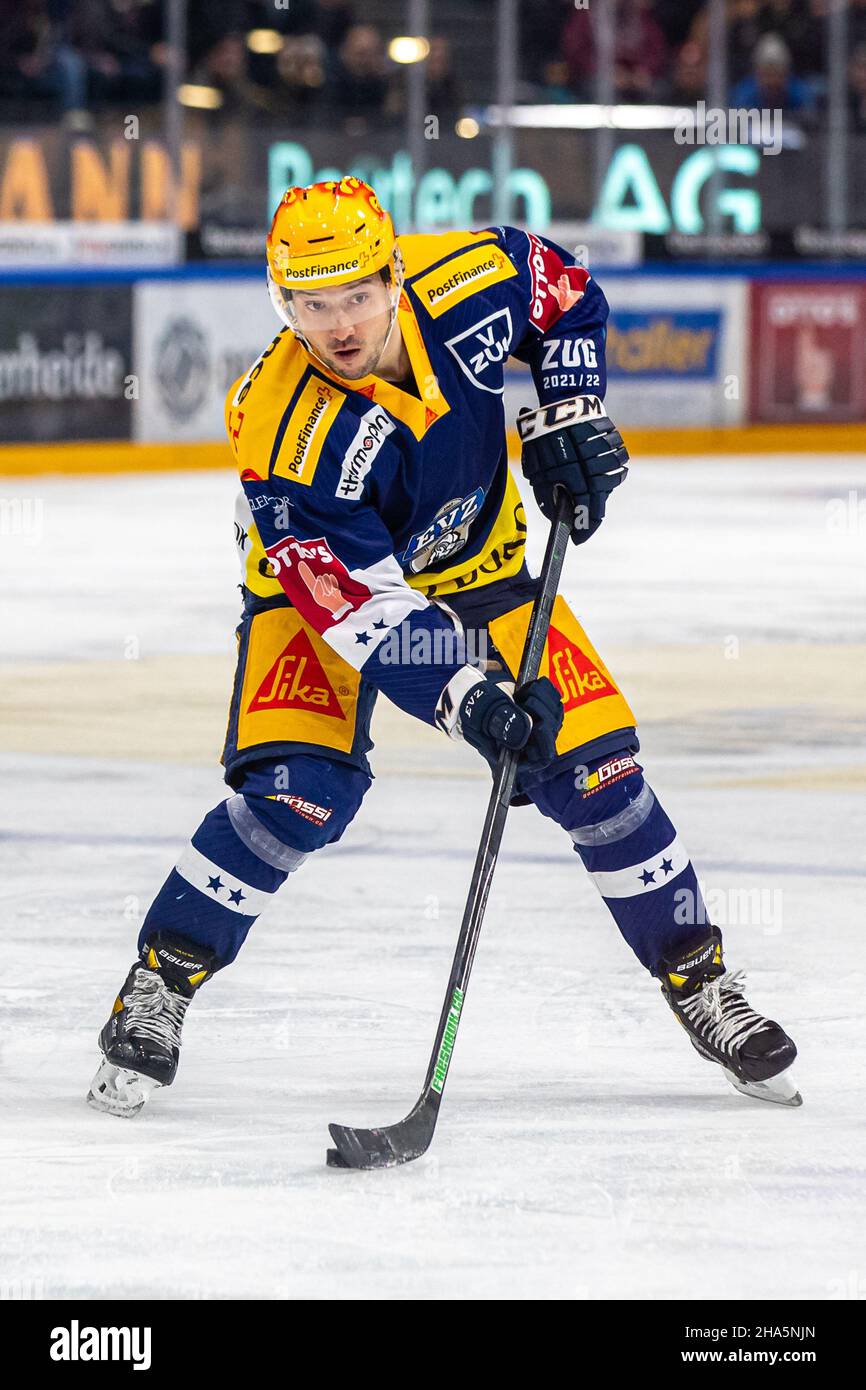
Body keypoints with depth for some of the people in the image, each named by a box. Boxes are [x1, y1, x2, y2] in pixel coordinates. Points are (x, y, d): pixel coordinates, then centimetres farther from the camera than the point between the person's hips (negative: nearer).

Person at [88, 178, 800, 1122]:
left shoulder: (469, 280, -26)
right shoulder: (282, 436, -35)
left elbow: (568, 299, -1)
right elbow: (361, 603, -35)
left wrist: (570, 415, -12)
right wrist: (467, 697, -45)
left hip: (476, 564, 4)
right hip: (325, 579, -4)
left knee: (597, 773, -1)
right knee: (297, 792, -22)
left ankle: (699, 983, 16)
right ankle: (157, 990, -5)